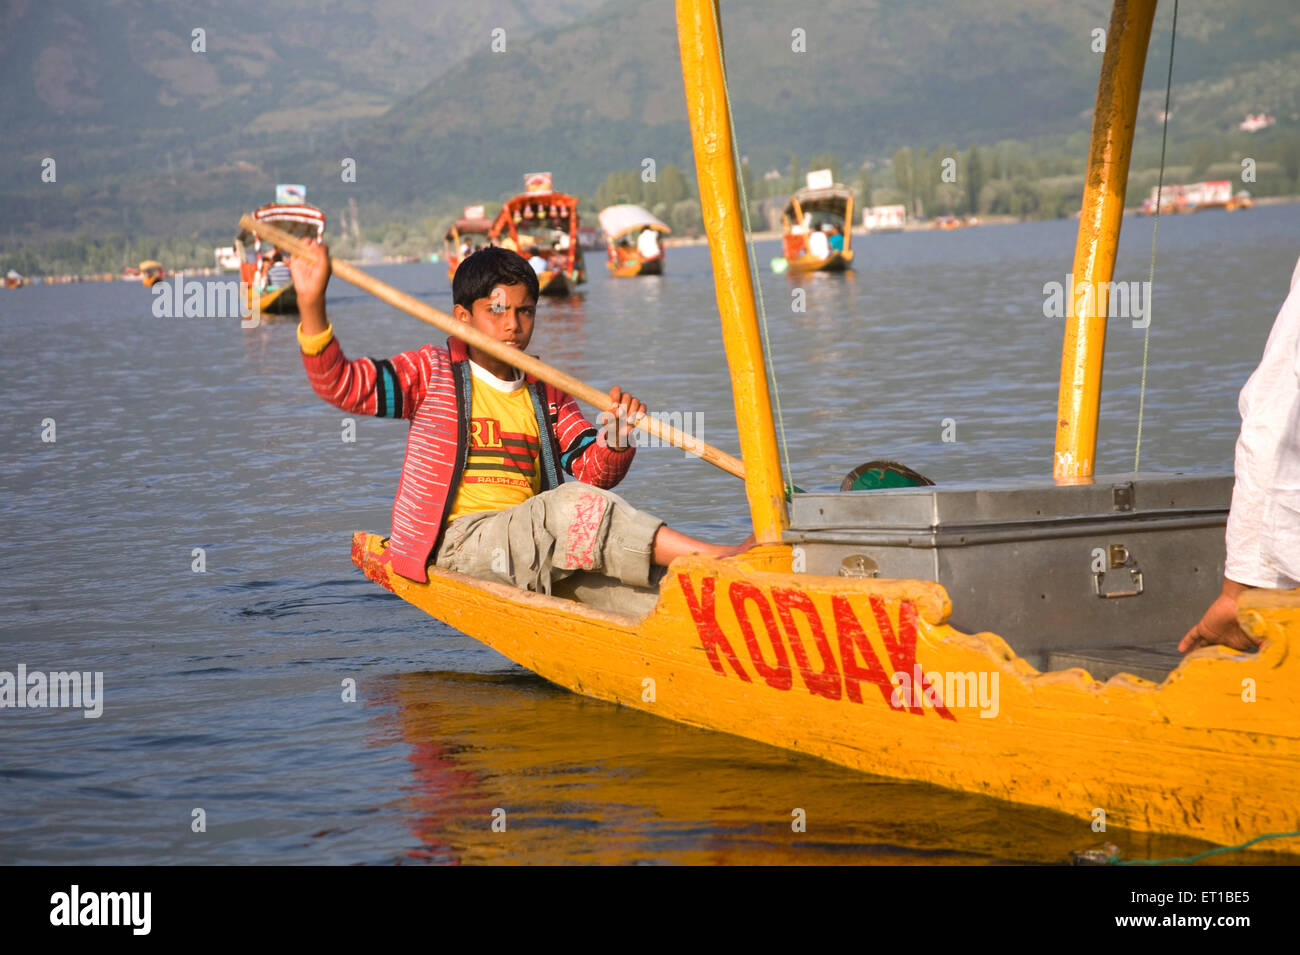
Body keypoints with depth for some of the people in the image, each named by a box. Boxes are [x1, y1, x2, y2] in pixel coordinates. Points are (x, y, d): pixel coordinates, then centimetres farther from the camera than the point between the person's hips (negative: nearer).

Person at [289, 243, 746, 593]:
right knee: (574, 507, -31)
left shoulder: (546, 395, 20)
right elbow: (341, 384, -2)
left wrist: (616, 438, -13)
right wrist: (312, 304, -15)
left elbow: (593, 472, 11)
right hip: (456, 543, -6)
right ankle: (715, 557, -38)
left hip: (527, 550, 6)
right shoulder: (431, 373, 9)